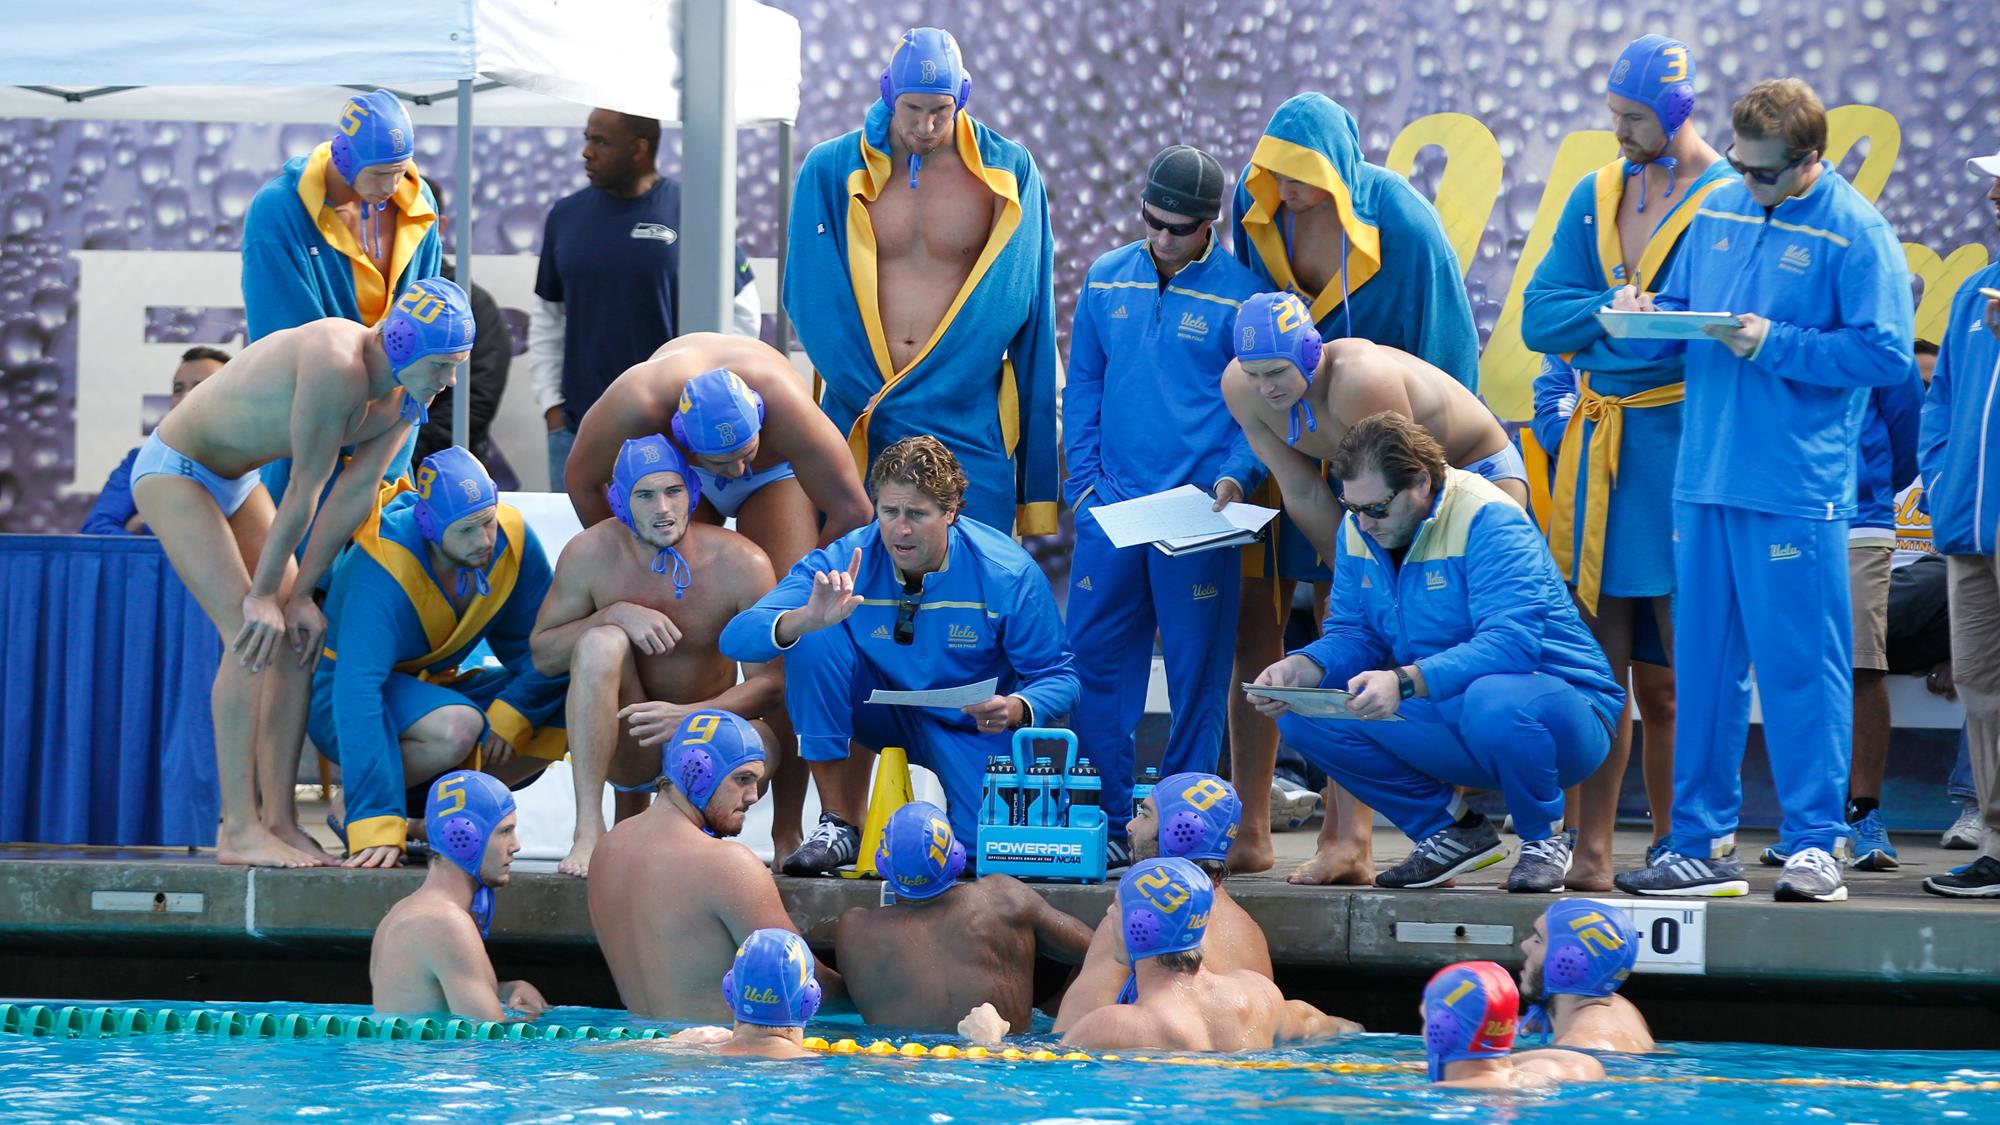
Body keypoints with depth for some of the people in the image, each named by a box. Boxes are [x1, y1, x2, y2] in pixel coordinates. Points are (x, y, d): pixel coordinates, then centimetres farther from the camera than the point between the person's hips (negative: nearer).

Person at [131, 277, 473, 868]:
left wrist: (299, 593, -6)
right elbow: (306, 492, -27)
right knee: (249, 633, -19)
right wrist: (265, 594, -21)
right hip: (172, 470, -9)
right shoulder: (334, 366, -35)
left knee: (298, 634, 2)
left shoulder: (408, 392, -7)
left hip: (235, 480, 9)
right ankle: (238, 830, -18)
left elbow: (355, 492, -5)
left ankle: (278, 819, 5)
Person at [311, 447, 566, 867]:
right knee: (457, 727, -37)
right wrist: (376, 824, -46)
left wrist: (512, 713, -28)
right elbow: (357, 694, -39)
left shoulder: (512, 540, -15)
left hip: (433, 686, 7)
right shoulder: (383, 572, -32)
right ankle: (349, 808, -12)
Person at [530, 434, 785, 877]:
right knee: (601, 642, -29)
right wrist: (616, 614, -23)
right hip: (625, 740, 0)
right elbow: (541, 654, -4)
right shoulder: (590, 555, -11)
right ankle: (589, 830, -28)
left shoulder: (740, 563, -14)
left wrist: (687, 716, -32)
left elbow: (770, 682, -15)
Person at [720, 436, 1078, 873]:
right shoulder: (844, 562, -18)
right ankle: (838, 824, -17)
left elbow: (1058, 677, -13)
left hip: (972, 725, -2)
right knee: (811, 639, -26)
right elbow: (736, 639, -25)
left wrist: (1016, 710, -37)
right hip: (884, 714, 2)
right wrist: (805, 620, -46)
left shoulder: (1008, 574, -21)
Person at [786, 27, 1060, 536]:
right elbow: (812, 299, 1)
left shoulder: (1010, 172, 4)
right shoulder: (831, 169, 4)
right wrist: (867, 395, -9)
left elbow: (1024, 313, 4)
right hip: (861, 426, 1)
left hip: (968, 427, 0)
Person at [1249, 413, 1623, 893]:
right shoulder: (1359, 529, 4)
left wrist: (1404, 683, -44)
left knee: (1494, 701, -43)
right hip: (1446, 723, 7)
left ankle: (1544, 839, -10)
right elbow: (1352, 635, 6)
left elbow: (1511, 643, -32)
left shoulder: (1488, 520, -20)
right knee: (1302, 715, -11)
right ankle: (1453, 830, 4)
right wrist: (1298, 670, -18)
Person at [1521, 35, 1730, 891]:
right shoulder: (1595, 196, 15)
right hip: (1594, 445, 5)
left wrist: (1600, 323, -13)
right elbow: (1541, 317, 9)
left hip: (1680, 447, -5)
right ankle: (1588, 851, 6)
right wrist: (1621, 310, -8)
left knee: (1678, 671, -4)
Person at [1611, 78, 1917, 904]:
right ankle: (1702, 841, 15)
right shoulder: (1718, 211, 13)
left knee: (1799, 666, -4)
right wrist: (1645, 316, -1)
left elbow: (1888, 354, -11)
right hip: (1704, 479, 6)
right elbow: (1682, 306, 22)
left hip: (1798, 489, -6)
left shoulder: (1854, 232, -6)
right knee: (1702, 664, 8)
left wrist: (1775, 344, -16)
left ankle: (1815, 845, 2)